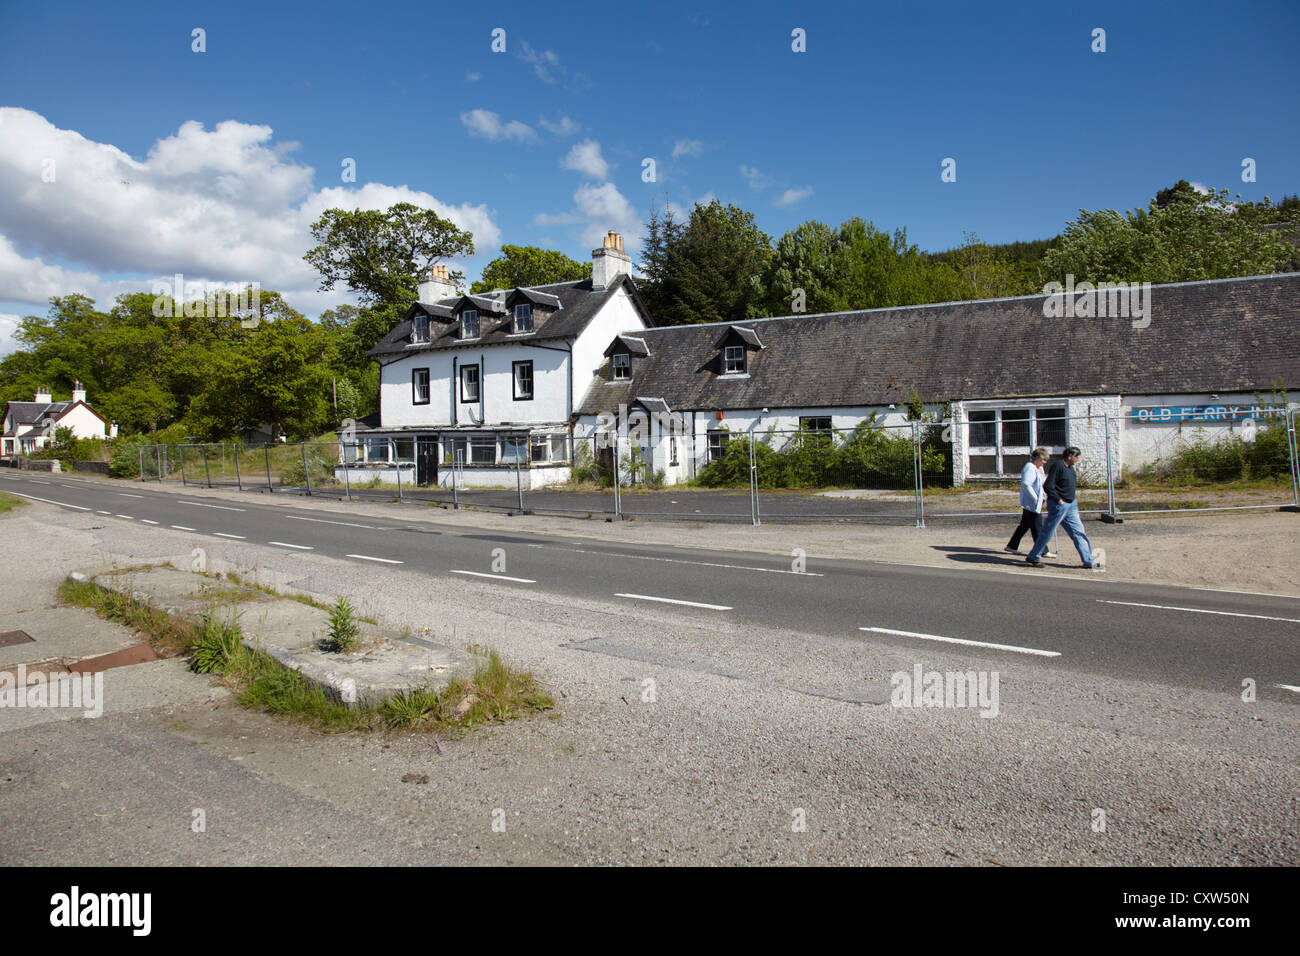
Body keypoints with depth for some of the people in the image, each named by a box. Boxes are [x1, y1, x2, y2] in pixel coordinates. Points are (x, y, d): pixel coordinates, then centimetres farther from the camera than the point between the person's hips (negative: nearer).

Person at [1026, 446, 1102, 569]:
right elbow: (1048, 486, -21)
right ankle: (1033, 558, 13)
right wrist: (1059, 500, -17)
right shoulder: (1058, 465, -16)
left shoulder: (1070, 467, 11)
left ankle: (1088, 561, 14)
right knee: (1047, 532, 1)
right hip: (1058, 506, -9)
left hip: (1070, 505, 9)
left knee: (1078, 531, 8)